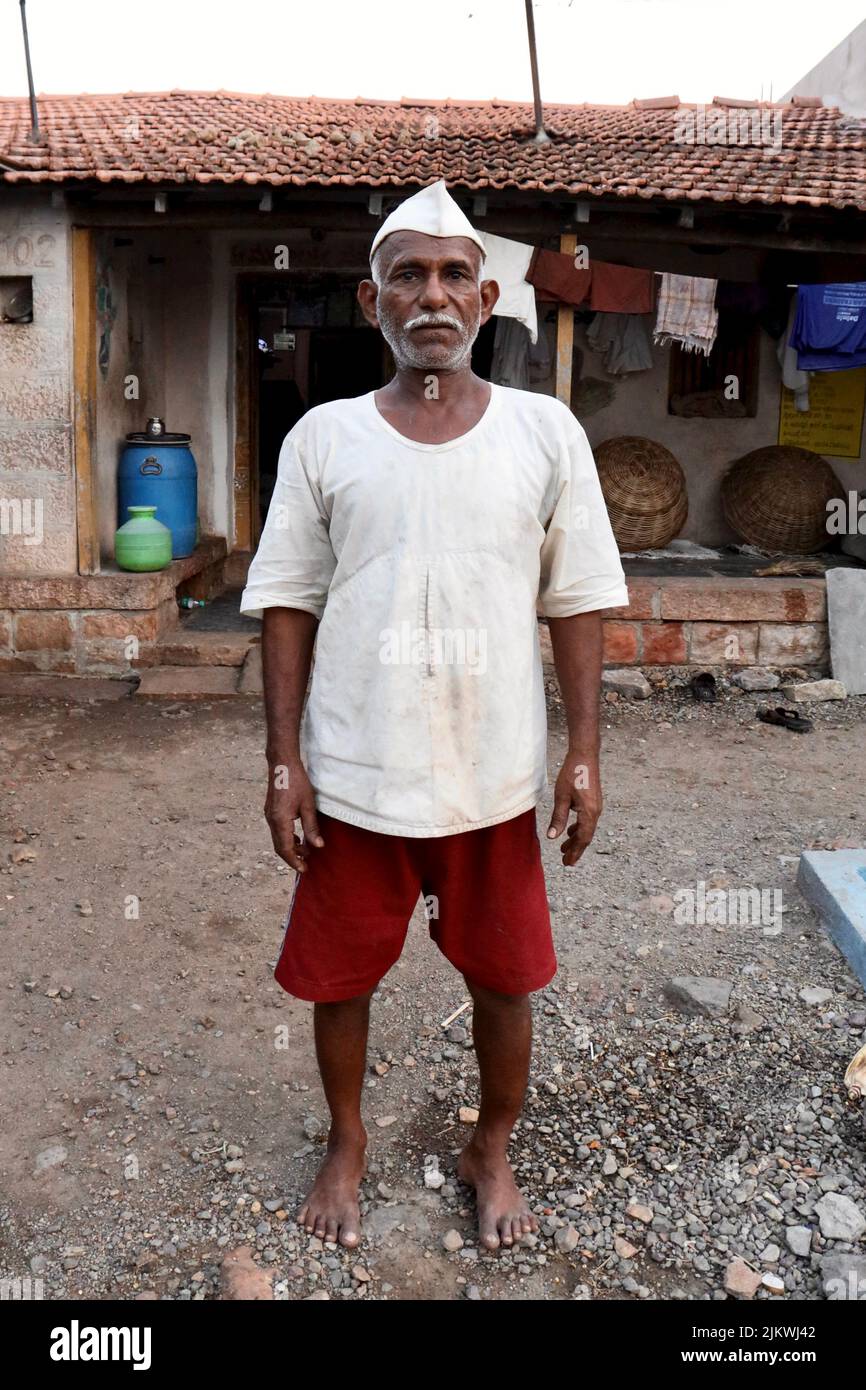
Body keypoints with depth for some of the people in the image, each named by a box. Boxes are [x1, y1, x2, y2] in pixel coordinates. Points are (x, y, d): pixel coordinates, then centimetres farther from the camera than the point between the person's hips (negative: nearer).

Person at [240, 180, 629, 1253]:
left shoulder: (546, 431, 0)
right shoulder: (323, 437, 0)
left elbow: (576, 602, 2)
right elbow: (289, 604, 1)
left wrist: (584, 755, -2)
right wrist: (283, 762, -3)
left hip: (495, 775, 0)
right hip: (354, 773, 1)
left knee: (503, 979, 13)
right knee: (338, 974, 14)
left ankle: (491, 1153, 40)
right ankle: (346, 1143, 42)